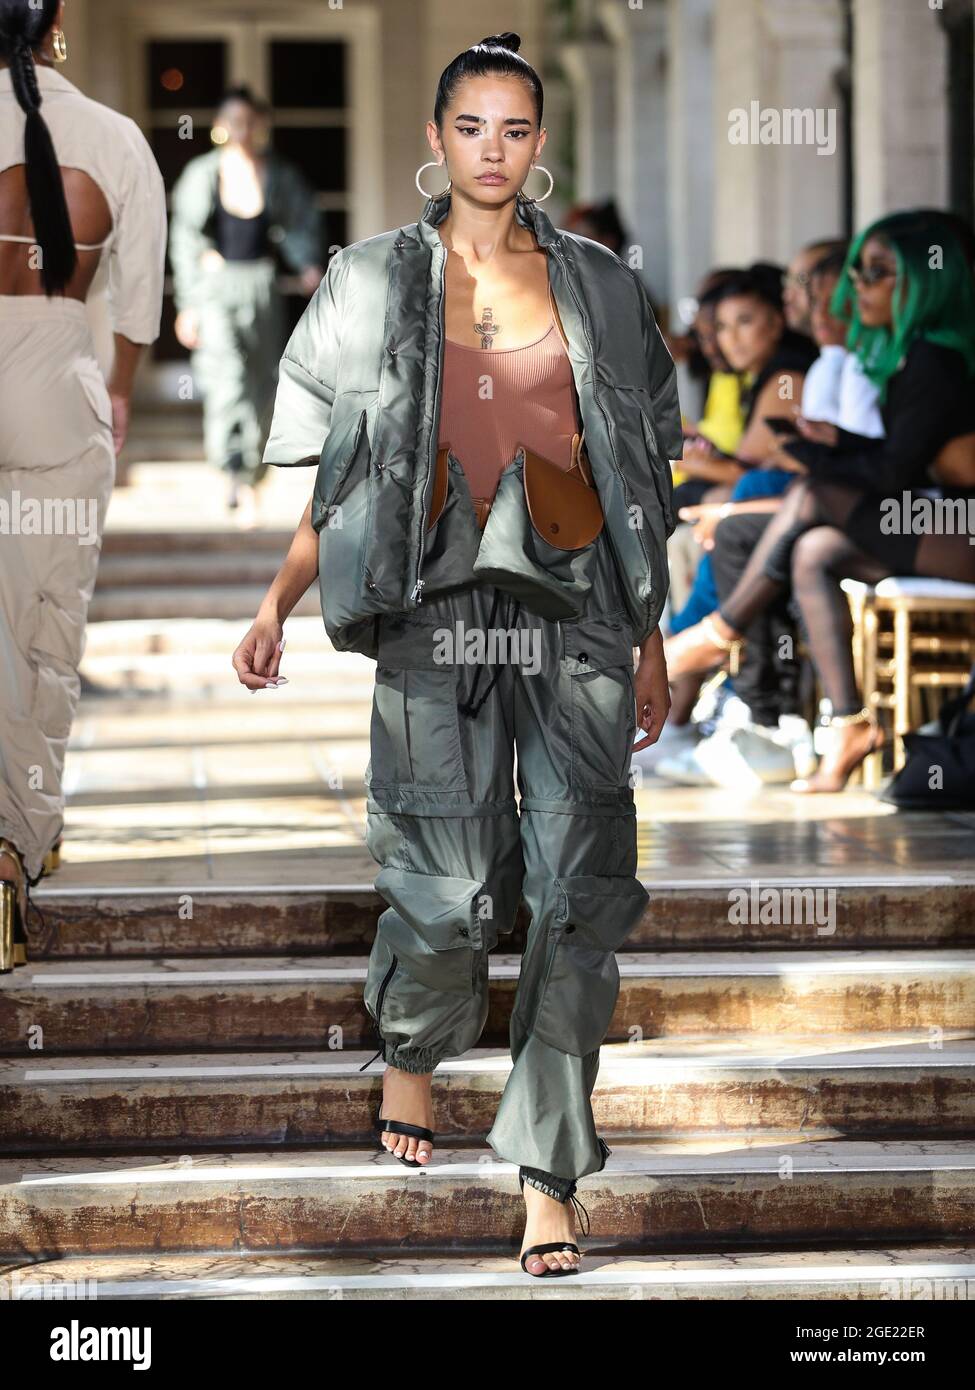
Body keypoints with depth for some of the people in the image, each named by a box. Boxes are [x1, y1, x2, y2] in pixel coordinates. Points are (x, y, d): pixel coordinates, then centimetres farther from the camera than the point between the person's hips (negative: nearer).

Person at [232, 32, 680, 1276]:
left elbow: (635, 477, 13)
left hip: (573, 609, 1)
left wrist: (650, 640, 12)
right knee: (451, 876, -3)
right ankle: (410, 1050, 31)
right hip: (438, 610, -1)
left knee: (578, 884, -8)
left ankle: (549, 1174, -4)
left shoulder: (596, 286, 12)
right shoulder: (376, 284, 9)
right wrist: (275, 607, 0)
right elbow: (341, 476, 9)